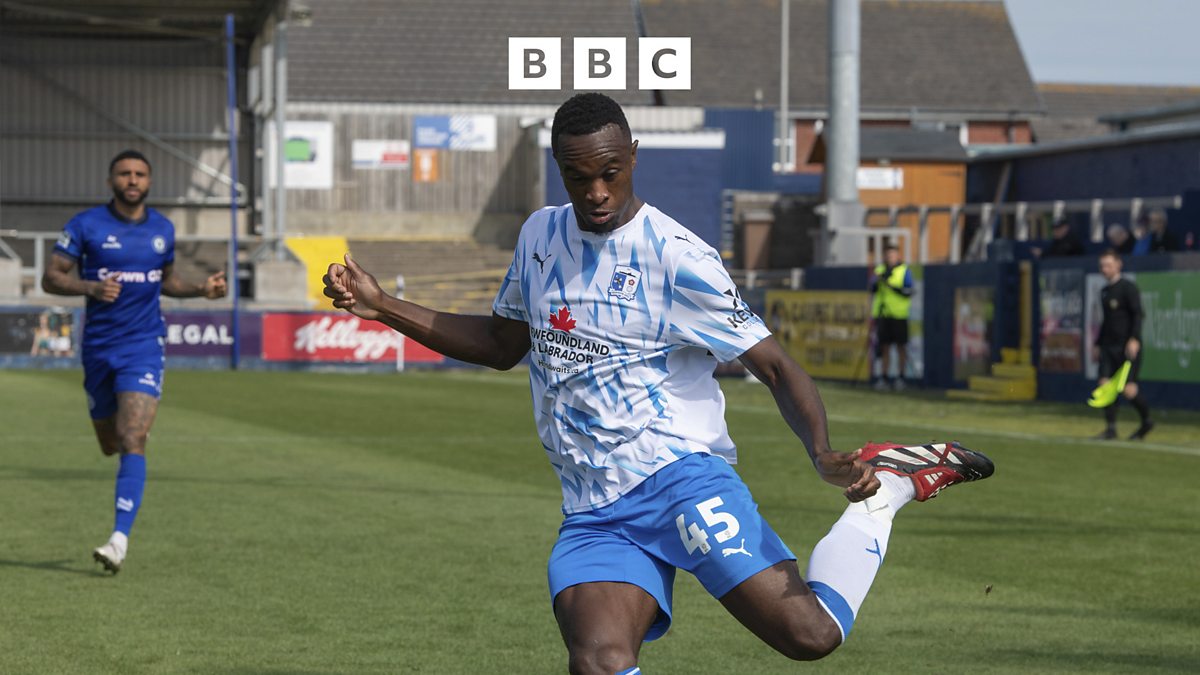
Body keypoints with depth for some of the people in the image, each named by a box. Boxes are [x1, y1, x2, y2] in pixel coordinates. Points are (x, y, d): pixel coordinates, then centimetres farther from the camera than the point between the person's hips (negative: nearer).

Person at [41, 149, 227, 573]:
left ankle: (120, 539, -23)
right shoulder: (86, 225, -2)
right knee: (110, 444, 12)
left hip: (144, 346, 0)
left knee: (132, 439, -17)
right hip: (99, 347, 0)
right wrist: (92, 287, -21)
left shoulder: (163, 229, 7)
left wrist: (201, 289, 5)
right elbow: (51, 278, -4)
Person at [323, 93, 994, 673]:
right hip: (593, 514, 5)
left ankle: (888, 485, 6)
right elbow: (504, 344, 28)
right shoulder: (541, 235, 13)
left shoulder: (677, 257, -7)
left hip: (677, 476, -5)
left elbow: (776, 367, -7)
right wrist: (382, 305, 20)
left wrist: (825, 456, -24)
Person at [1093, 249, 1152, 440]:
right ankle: (1110, 428, -1)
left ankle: (1146, 421, 14)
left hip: (1127, 347, -7)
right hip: (1109, 346, 7)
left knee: (1128, 390, -9)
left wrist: (1134, 340, -25)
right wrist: (1097, 344, 25)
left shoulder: (1128, 287, -7)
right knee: (1105, 384, -6)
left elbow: (1137, 315, -14)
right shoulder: (1104, 291, 17)